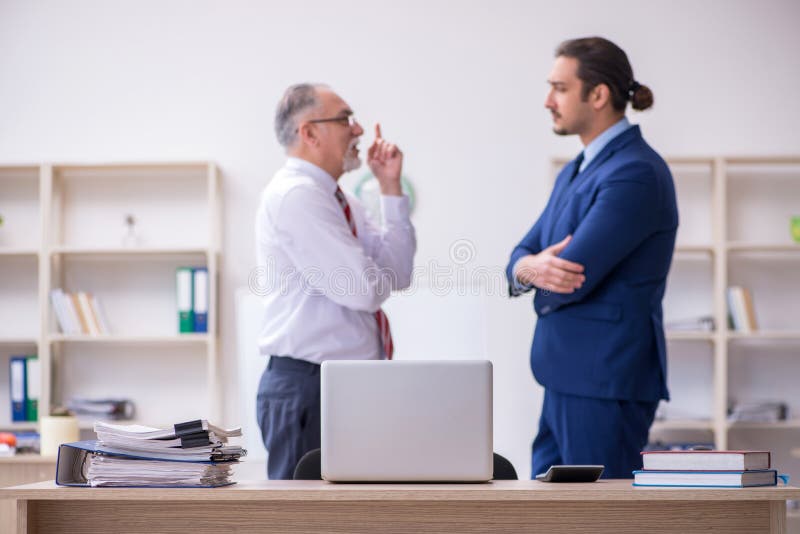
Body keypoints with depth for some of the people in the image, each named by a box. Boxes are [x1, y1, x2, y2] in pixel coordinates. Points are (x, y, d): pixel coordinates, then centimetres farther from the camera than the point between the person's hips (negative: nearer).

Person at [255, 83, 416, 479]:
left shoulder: (337, 200, 16)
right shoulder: (296, 195, -15)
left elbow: (398, 273, 10)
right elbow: (366, 290, -21)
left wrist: (391, 188, 6)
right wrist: (374, 273, 3)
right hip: (308, 386, -10)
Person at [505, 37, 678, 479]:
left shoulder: (636, 172, -15)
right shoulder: (575, 172, 16)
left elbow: (575, 280, -21)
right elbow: (522, 256, 12)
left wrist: (538, 270, 2)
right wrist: (531, 268, -12)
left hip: (607, 381, -9)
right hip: (569, 377, 9)